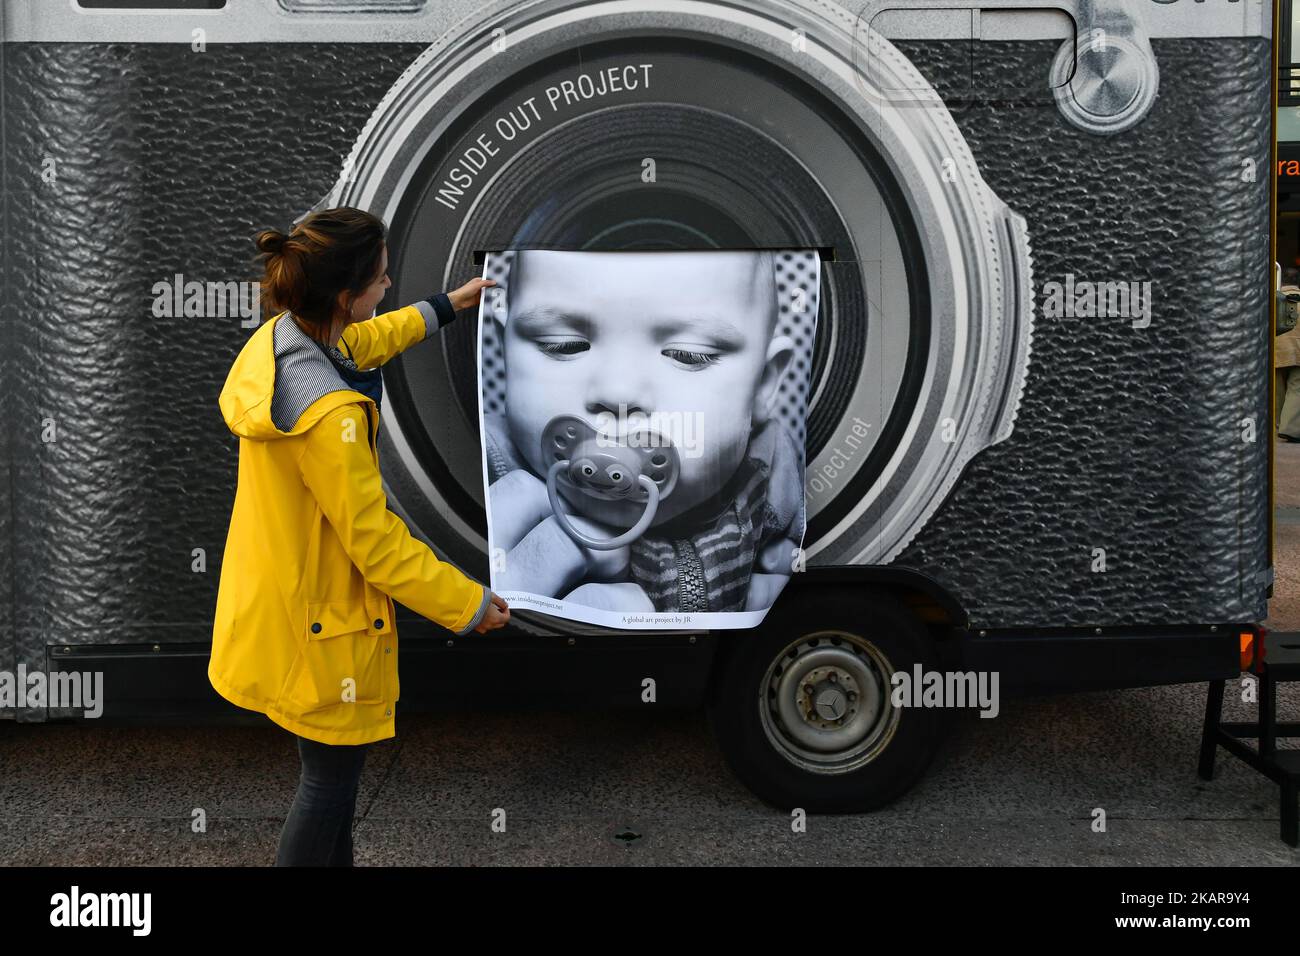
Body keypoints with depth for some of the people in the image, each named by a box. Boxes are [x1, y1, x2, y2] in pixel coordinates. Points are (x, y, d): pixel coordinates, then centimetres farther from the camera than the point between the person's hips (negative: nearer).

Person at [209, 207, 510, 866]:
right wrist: (468, 606, -15)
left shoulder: (281, 337, -6)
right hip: (319, 620, -10)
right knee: (331, 777, 11)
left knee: (335, 765, 27)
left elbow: (361, 343, 18)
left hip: (280, 586, 10)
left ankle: (334, 860, 46)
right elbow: (374, 538, -27)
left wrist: (447, 306, 29)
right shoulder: (330, 414, -35)